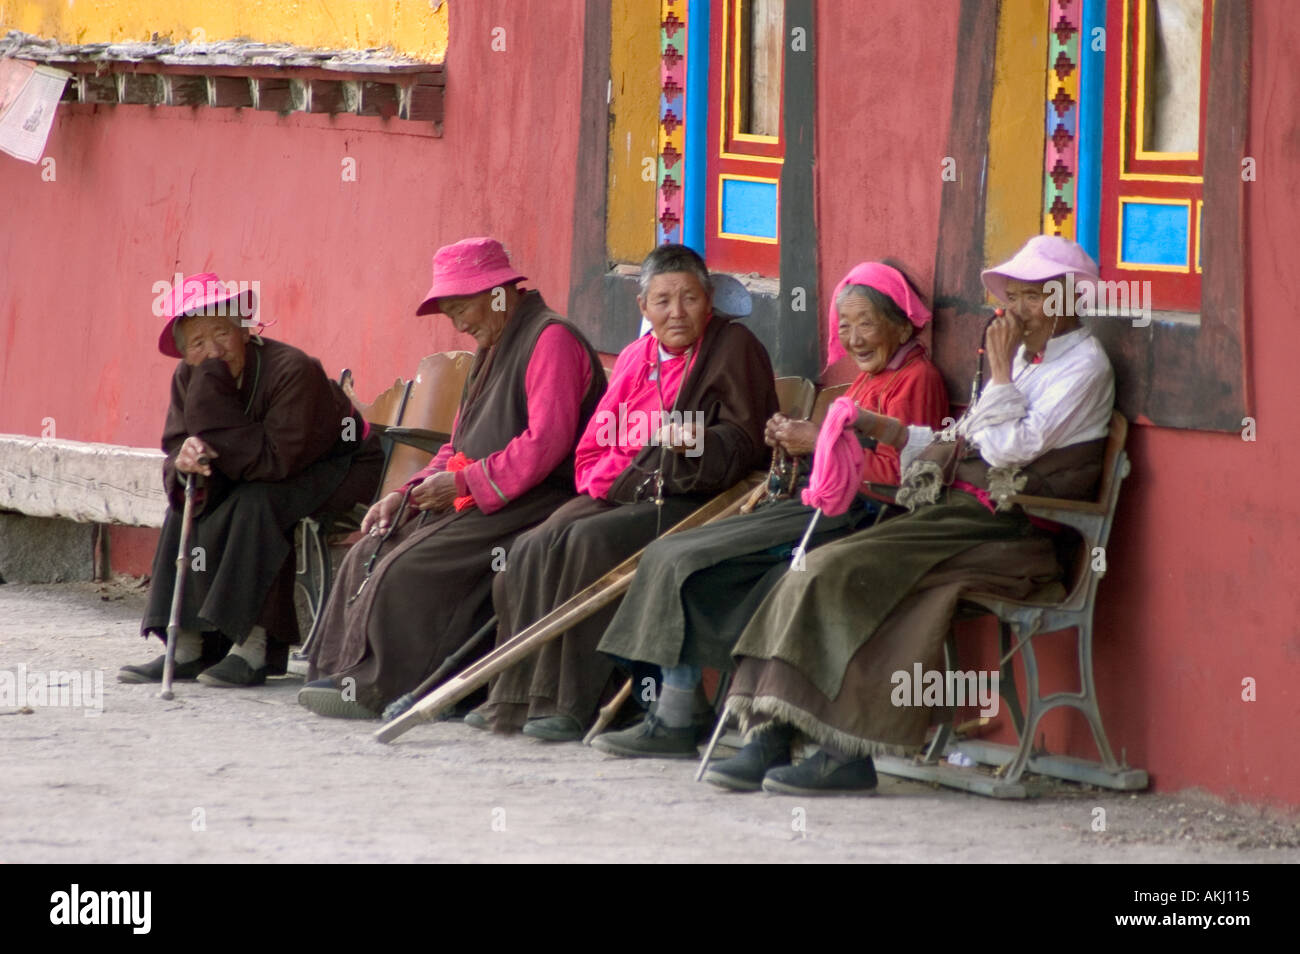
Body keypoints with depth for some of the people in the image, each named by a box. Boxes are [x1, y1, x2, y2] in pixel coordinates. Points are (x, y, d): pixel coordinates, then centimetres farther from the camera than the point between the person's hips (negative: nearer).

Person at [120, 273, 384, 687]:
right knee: (187, 506, -8)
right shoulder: (189, 379, -6)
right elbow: (176, 451, -8)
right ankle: (188, 646, -11)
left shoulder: (293, 370, -28)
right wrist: (186, 462, -32)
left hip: (340, 470, -8)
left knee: (252, 505, -31)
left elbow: (277, 458, -33)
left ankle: (253, 648, -31)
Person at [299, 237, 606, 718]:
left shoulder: (552, 340, -12)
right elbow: (460, 448, 22)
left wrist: (464, 483, -20)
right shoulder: (495, 348, 20)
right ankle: (343, 673, -4)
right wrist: (410, 494, 5)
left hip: (532, 504, -10)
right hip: (482, 501, 10)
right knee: (370, 555, -1)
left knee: (408, 569, -22)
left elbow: (546, 443, -21)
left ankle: (374, 687, -14)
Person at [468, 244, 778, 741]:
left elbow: (745, 440, -8)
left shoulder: (733, 346, 2)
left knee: (591, 541, -31)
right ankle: (517, 696, -17)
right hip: (619, 493, 6)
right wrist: (606, 479, -1)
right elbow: (596, 441, 20)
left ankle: (568, 703, -32)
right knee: (536, 548, -19)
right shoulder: (638, 355, 20)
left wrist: (697, 440, -28)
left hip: (689, 500, -6)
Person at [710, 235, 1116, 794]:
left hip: (1005, 533, -9)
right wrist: (889, 431, 15)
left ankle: (849, 754, -21)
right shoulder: (1027, 358, 25)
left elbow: (1012, 448, -14)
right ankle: (769, 738, -19)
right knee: (815, 575, -12)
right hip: (954, 512, 9)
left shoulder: (1083, 365, -3)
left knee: (839, 576, -24)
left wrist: (1000, 371, -5)